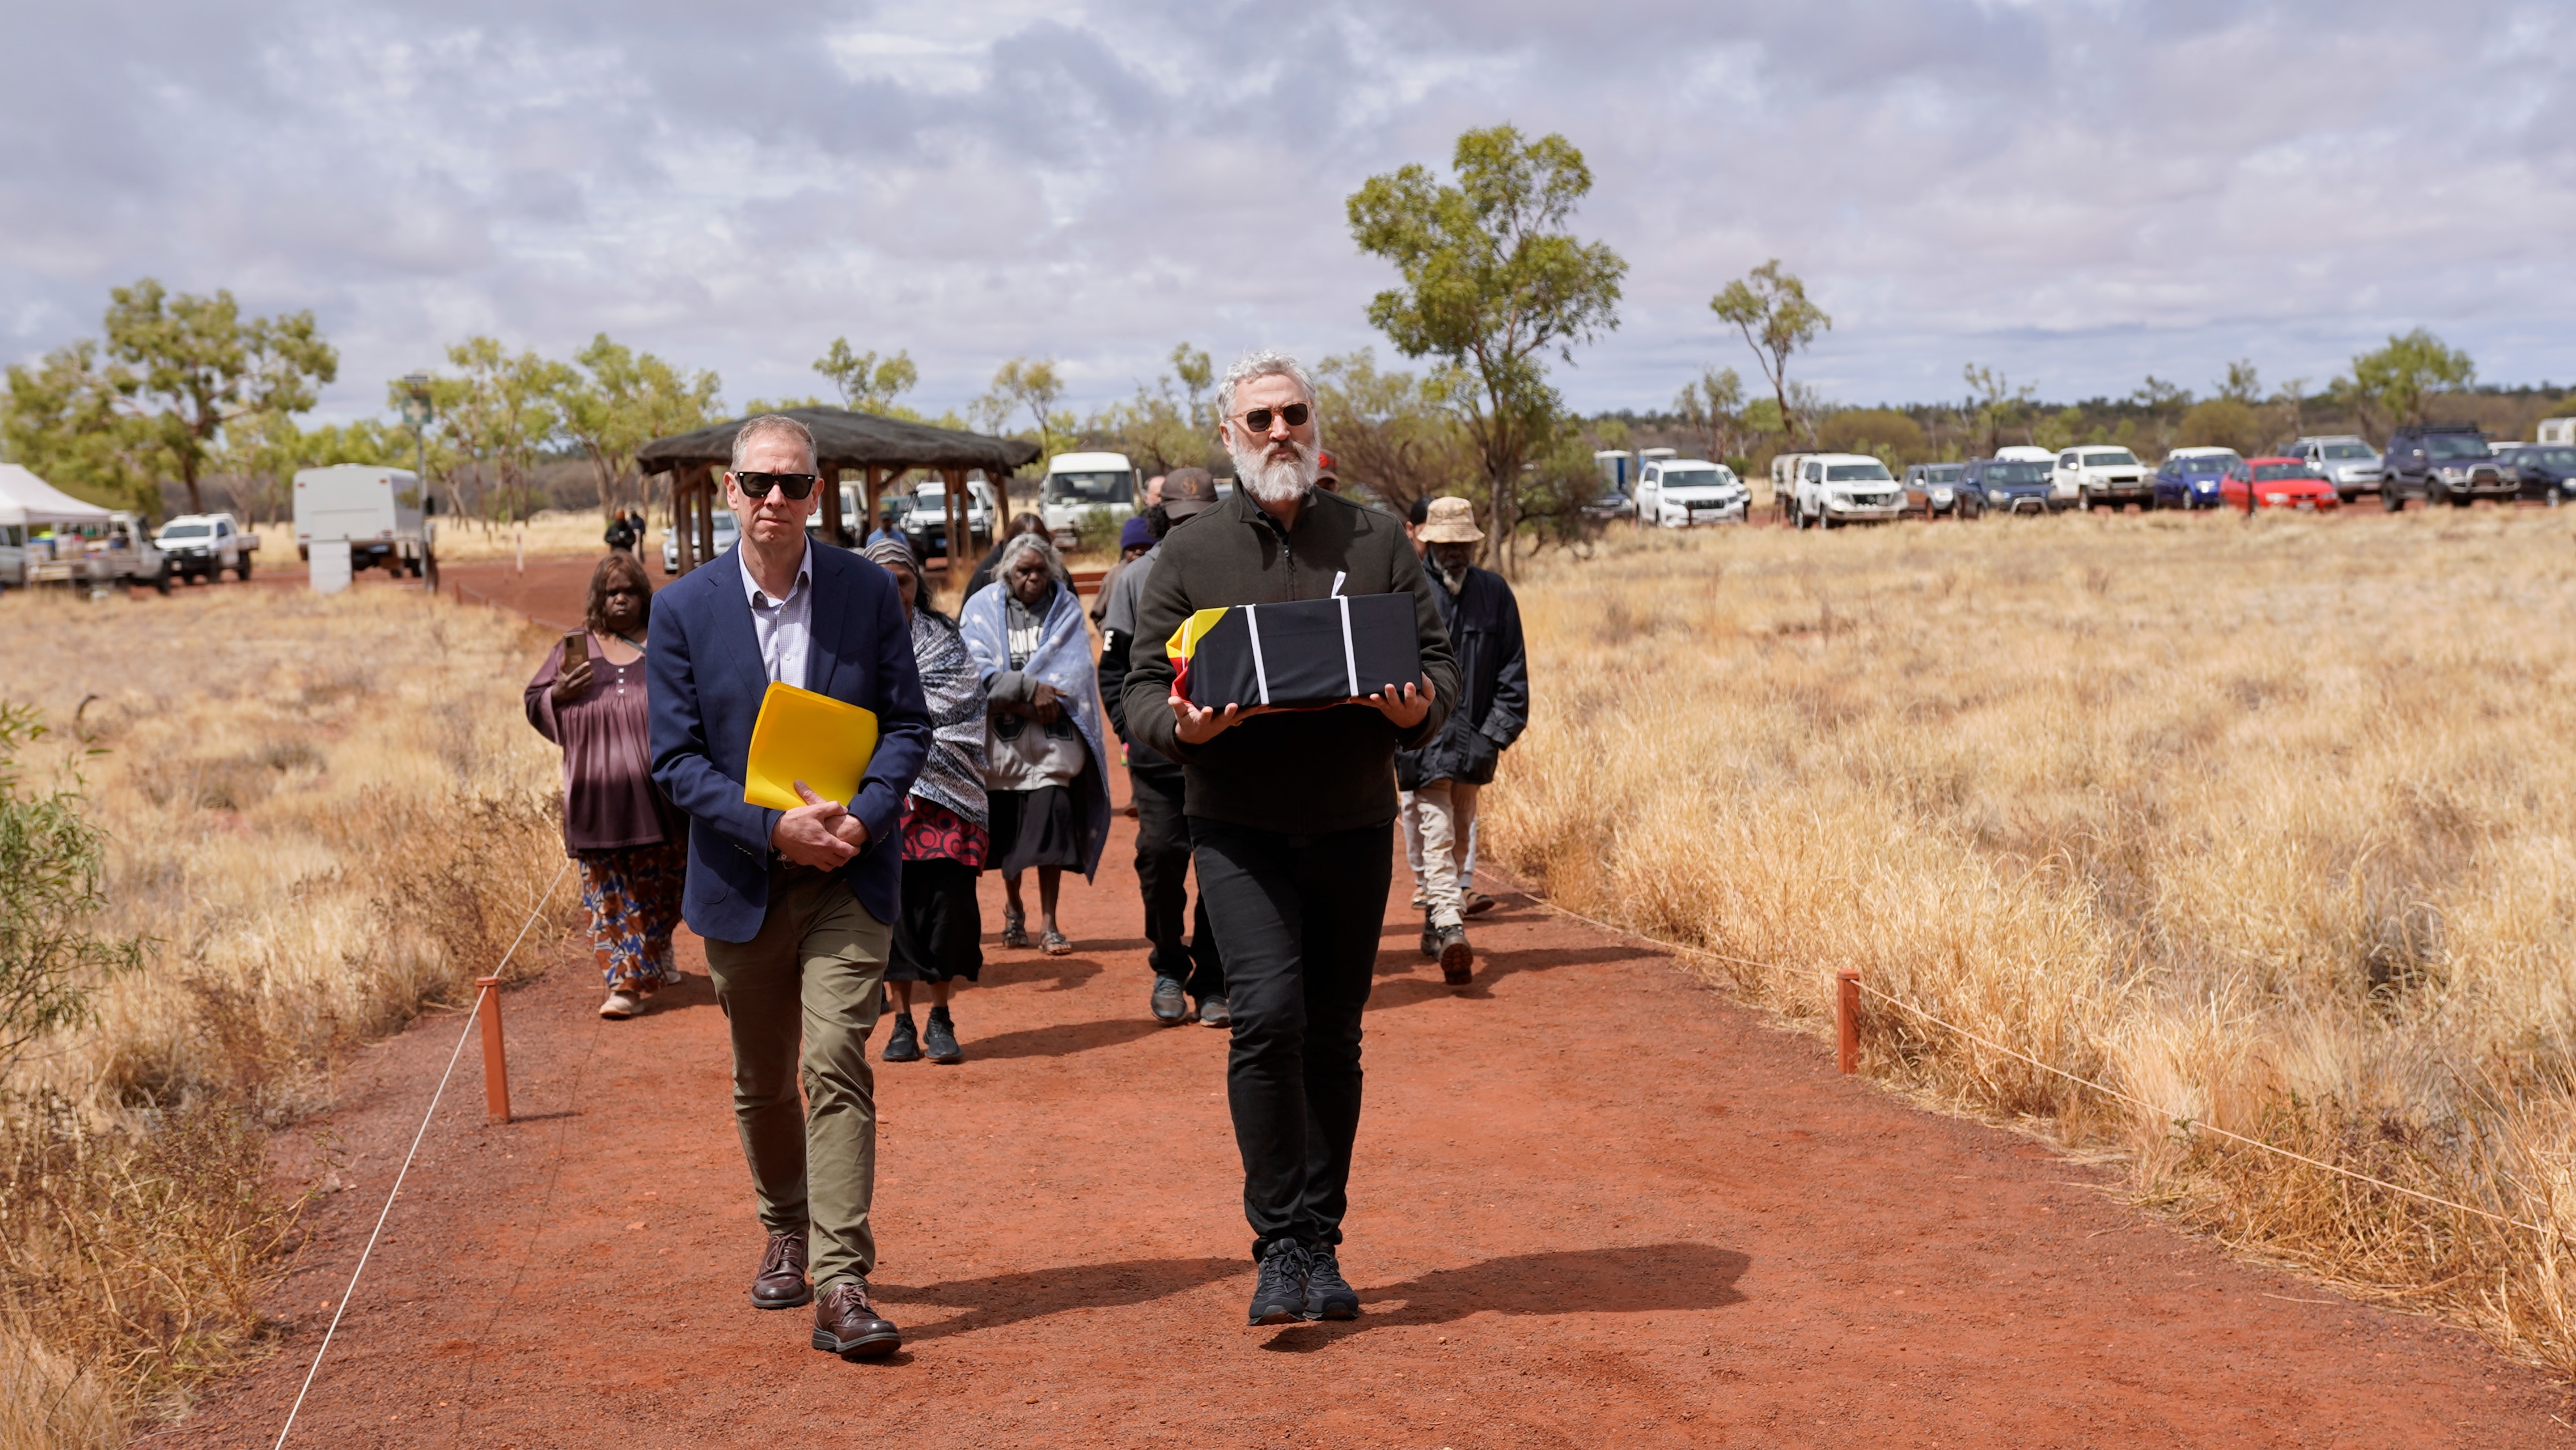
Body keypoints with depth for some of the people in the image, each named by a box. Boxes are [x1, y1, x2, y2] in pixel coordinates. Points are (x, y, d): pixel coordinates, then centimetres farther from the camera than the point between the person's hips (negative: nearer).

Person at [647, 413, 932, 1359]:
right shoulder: (683, 609, -3)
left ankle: (841, 1285, -12)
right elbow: (676, 759, -5)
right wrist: (775, 826, -18)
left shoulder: (867, 592, -2)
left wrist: (862, 818, -17)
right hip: (742, 880, 2)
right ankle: (786, 1234, 39)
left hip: (849, 872, -1)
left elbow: (908, 725, 0)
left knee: (836, 1064, -13)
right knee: (762, 1084, 15)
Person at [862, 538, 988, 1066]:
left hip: (942, 790, 0)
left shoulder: (946, 640, 13)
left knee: (947, 893, -7)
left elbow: (965, 705, -1)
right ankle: (902, 1020, 6)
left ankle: (941, 1017, 2)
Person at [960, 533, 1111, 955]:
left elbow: (1073, 668, -4)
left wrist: (1014, 692, -13)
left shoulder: (1066, 609, 8)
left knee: (1051, 825, -9)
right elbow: (978, 669, -6)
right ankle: (1013, 910, 25)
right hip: (1002, 738, 0)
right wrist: (1030, 689, -14)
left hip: (1052, 737, 0)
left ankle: (1049, 924, -4)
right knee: (1008, 829, 4)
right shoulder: (982, 608, 6)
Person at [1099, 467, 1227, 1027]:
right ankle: (1169, 968, 17)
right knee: (1160, 857, -2)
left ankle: (1212, 982, 8)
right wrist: (1132, 728, -1)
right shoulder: (1136, 578, 7)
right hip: (1158, 748, 0)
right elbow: (1114, 665, 9)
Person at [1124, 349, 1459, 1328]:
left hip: (1353, 826, 2)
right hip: (1240, 831, -2)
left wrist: (1420, 704, -15)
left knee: (1334, 1038, 7)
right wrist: (1184, 725, -19)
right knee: (1269, 1016, -18)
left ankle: (1320, 1246, 19)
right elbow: (1142, 690, 3)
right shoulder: (1190, 554, 5)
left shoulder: (1377, 542, 9)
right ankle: (1282, 1244, -6)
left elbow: (1438, 659, 8)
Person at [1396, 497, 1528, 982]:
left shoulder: (1495, 592, 5)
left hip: (1474, 738, 4)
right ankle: (1450, 932, -14)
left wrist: (1497, 732, 0)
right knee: (1437, 833, -9)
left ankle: (1435, 924, 23)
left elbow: (1512, 669, 7)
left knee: (1460, 833, 12)